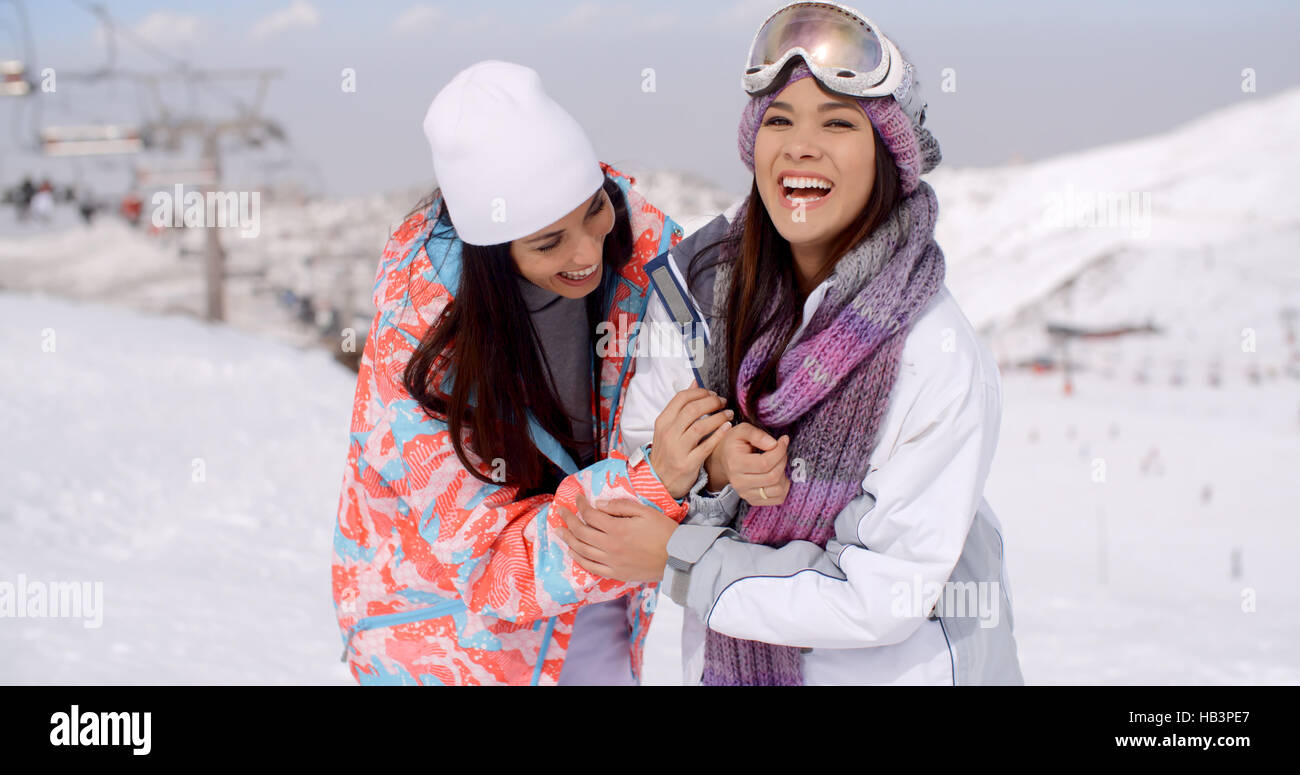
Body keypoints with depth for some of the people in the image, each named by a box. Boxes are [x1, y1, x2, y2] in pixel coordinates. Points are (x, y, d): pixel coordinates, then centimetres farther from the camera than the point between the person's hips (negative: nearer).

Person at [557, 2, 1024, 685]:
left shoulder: (940, 364, -26)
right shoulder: (697, 277, -13)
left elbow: (883, 596, -23)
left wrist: (674, 554, -23)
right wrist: (711, 467, -26)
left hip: (894, 664, -4)